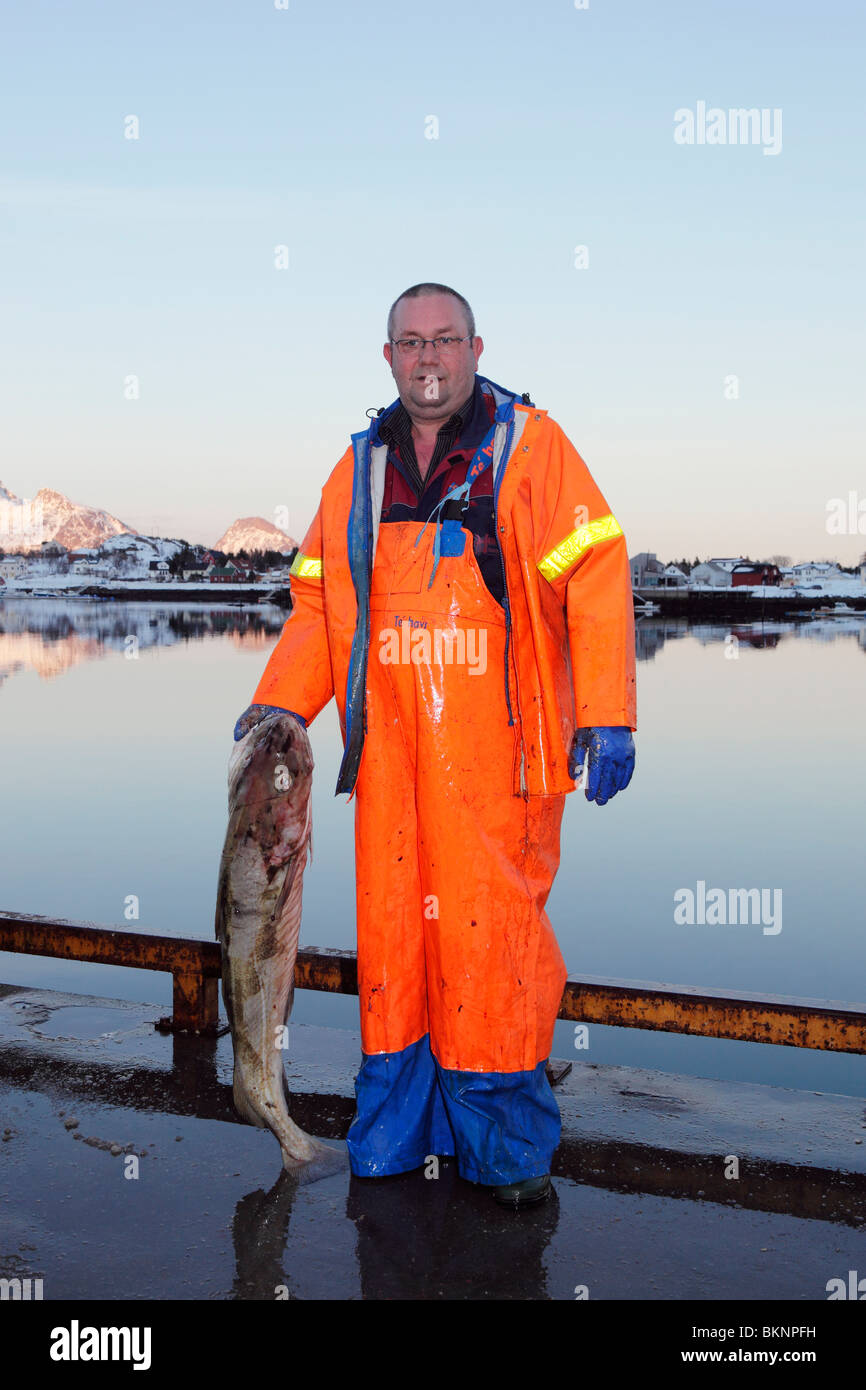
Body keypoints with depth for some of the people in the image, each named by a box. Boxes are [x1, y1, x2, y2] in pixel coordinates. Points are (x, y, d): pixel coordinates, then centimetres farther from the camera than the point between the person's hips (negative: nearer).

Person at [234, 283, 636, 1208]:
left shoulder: (531, 447, 2)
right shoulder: (360, 469, 15)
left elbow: (596, 578, -4)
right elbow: (321, 601, 19)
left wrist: (607, 718, -12)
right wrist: (278, 706, 7)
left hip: (497, 749, -4)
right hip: (391, 747, 4)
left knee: (494, 931, -3)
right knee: (391, 924, 4)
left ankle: (508, 1146, 12)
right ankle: (393, 1133, 18)